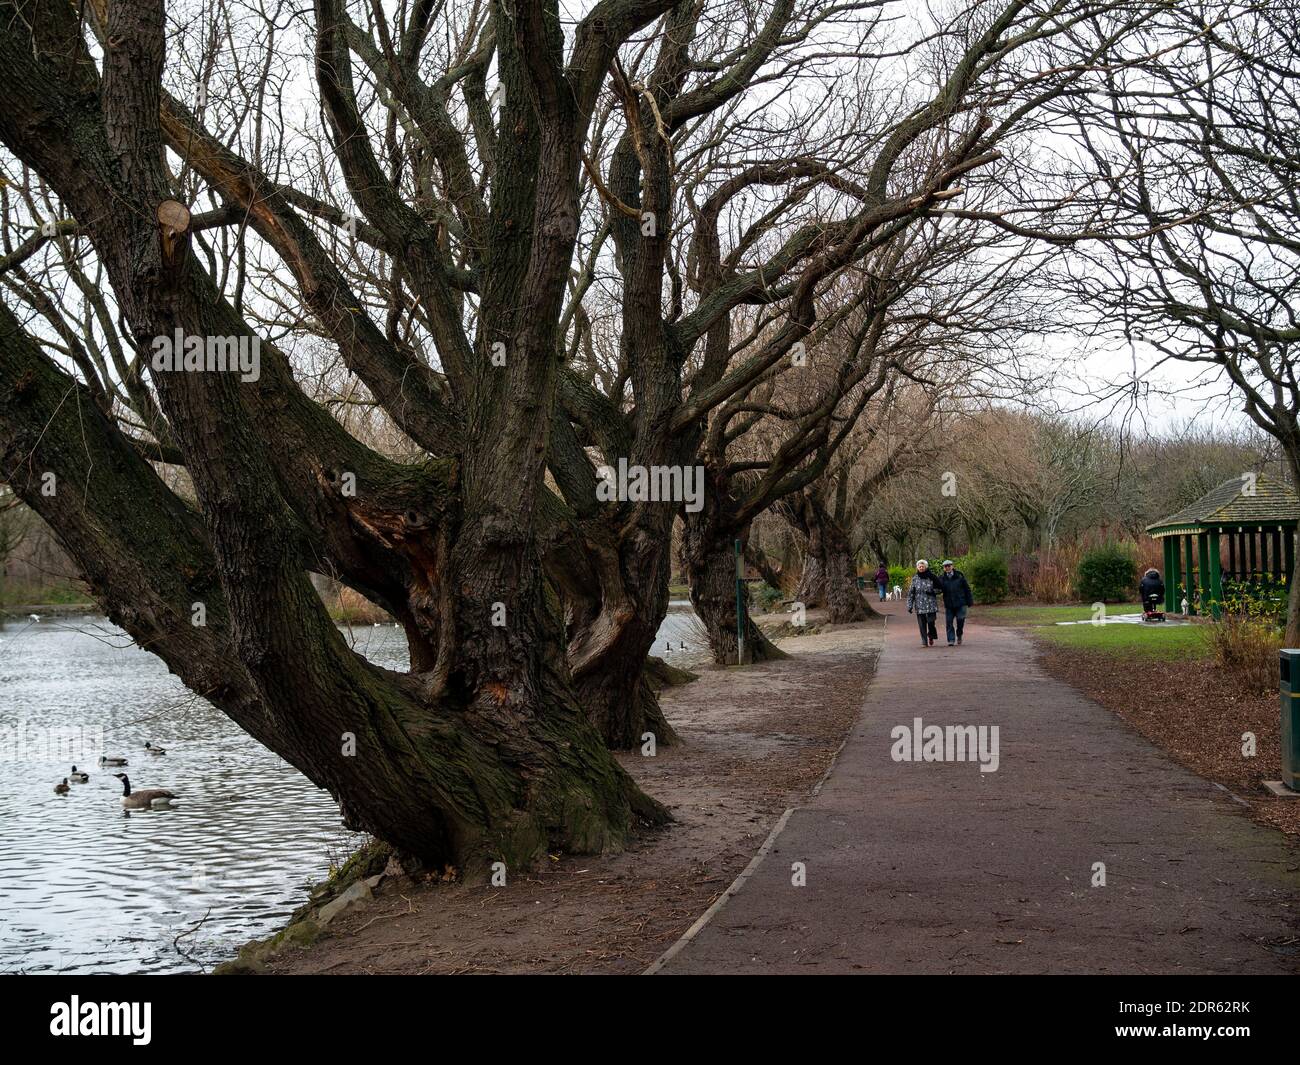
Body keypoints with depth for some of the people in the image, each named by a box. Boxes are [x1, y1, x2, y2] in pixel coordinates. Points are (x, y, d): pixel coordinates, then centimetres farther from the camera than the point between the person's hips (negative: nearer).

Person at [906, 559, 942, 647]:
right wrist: (909, 605, 0)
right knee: (922, 624, -2)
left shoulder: (931, 577, 1)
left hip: (931, 604, -1)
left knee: (931, 622, -7)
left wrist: (932, 591, -13)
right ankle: (924, 641, 6)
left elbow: (940, 589, 6)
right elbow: (910, 593, 6)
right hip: (919, 605, 1)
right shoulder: (915, 579, 5)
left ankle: (931, 637, 20)